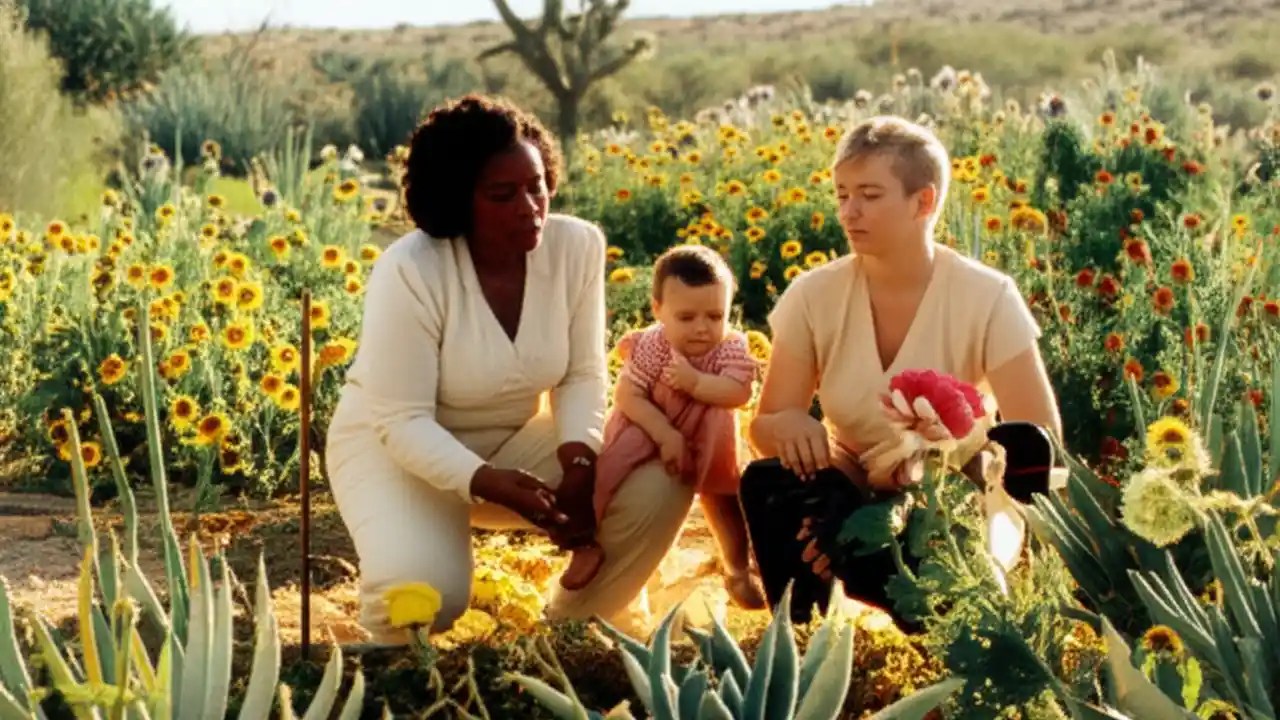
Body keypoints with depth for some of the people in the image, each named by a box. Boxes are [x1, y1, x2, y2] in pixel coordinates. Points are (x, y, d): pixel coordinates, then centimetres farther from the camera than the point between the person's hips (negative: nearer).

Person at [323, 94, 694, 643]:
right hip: (394, 445, -4)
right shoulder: (409, 273, -26)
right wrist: (487, 484, -40)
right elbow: (402, 420, -25)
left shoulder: (578, 246, -13)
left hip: (515, 440, 5)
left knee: (659, 486, -19)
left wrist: (580, 456, -25)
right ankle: (395, 656, 9)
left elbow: (582, 374, -5)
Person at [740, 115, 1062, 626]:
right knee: (768, 482, -28)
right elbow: (763, 427, -4)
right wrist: (789, 426, -29)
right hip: (851, 499, 3)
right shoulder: (813, 296, -7)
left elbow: (1041, 442, -16)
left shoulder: (988, 299, -14)